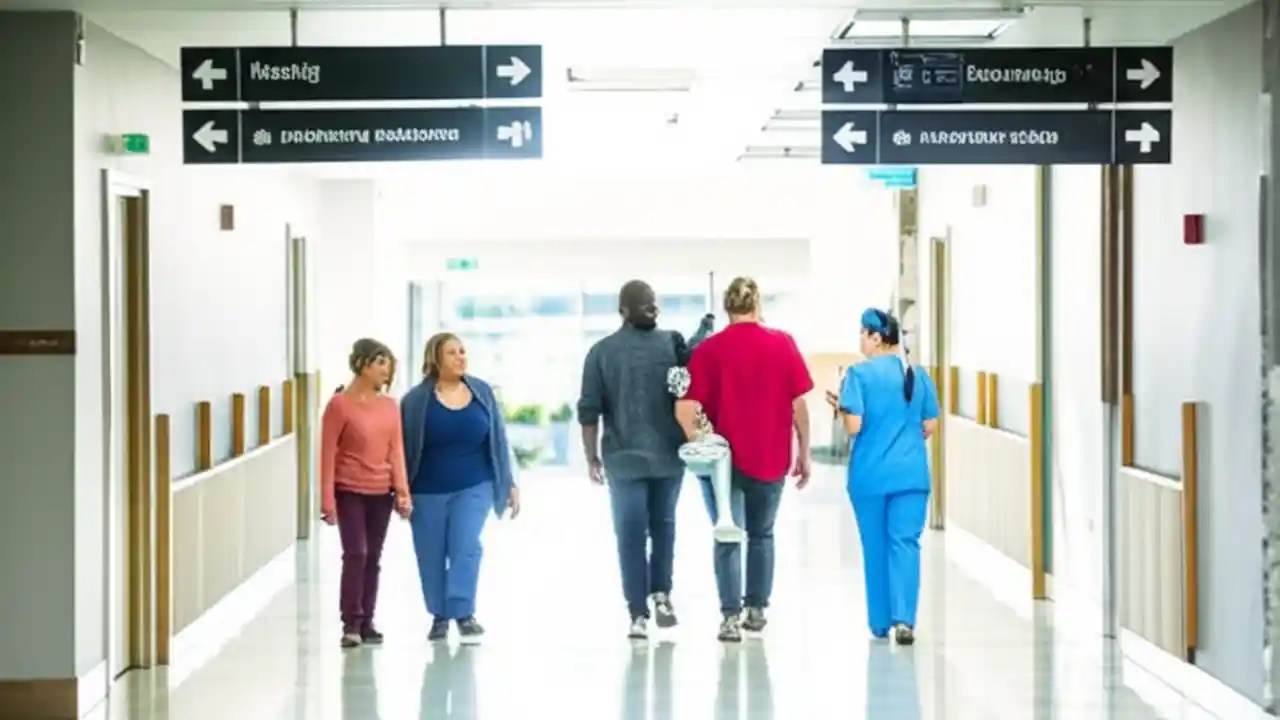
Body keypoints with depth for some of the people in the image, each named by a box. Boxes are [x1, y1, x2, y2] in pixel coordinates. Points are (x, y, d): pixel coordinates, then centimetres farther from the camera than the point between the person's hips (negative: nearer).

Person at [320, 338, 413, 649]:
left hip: (381, 494, 5)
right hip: (349, 492, -5)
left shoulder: (390, 405, 6)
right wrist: (327, 500, -13)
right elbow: (328, 454, -10)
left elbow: (396, 450, 8)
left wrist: (402, 491, -1)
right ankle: (351, 623, -6)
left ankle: (366, 623, 14)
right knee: (355, 554, -13)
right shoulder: (339, 404, -9)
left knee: (373, 559, 7)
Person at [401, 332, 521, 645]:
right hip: (428, 492, -1)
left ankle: (464, 613, -4)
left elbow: (498, 441, 7)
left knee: (466, 548, -11)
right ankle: (439, 616, 22)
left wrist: (510, 483, 7)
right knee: (432, 557, 6)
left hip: (473, 487, 1)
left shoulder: (482, 392, 3)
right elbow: (404, 447, -3)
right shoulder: (416, 400, -6)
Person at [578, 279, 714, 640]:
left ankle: (638, 614, 1)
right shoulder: (673, 343, -2)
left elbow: (589, 410, -3)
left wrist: (592, 457, 7)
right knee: (663, 525, 20)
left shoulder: (602, 351, -2)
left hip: (624, 457, -1)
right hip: (668, 454, 1)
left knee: (631, 534, 4)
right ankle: (661, 593, 9)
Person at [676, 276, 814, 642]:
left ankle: (731, 617, -3)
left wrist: (697, 441, 0)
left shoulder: (709, 350, -7)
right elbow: (799, 404, -1)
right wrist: (803, 452, 6)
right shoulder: (783, 344, -3)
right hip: (771, 459, 2)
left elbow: (685, 408, -14)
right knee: (761, 534, 19)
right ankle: (756, 609, 24)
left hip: (724, 458, -2)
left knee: (728, 538, 4)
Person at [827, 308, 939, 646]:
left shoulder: (859, 374, -8)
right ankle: (903, 618, -16)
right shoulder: (919, 375, 4)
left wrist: (841, 405, 5)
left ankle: (881, 622, 19)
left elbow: (853, 426, -13)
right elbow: (929, 428, 8)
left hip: (870, 475, -2)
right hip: (912, 474, 2)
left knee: (875, 547, 10)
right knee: (905, 542, 0)